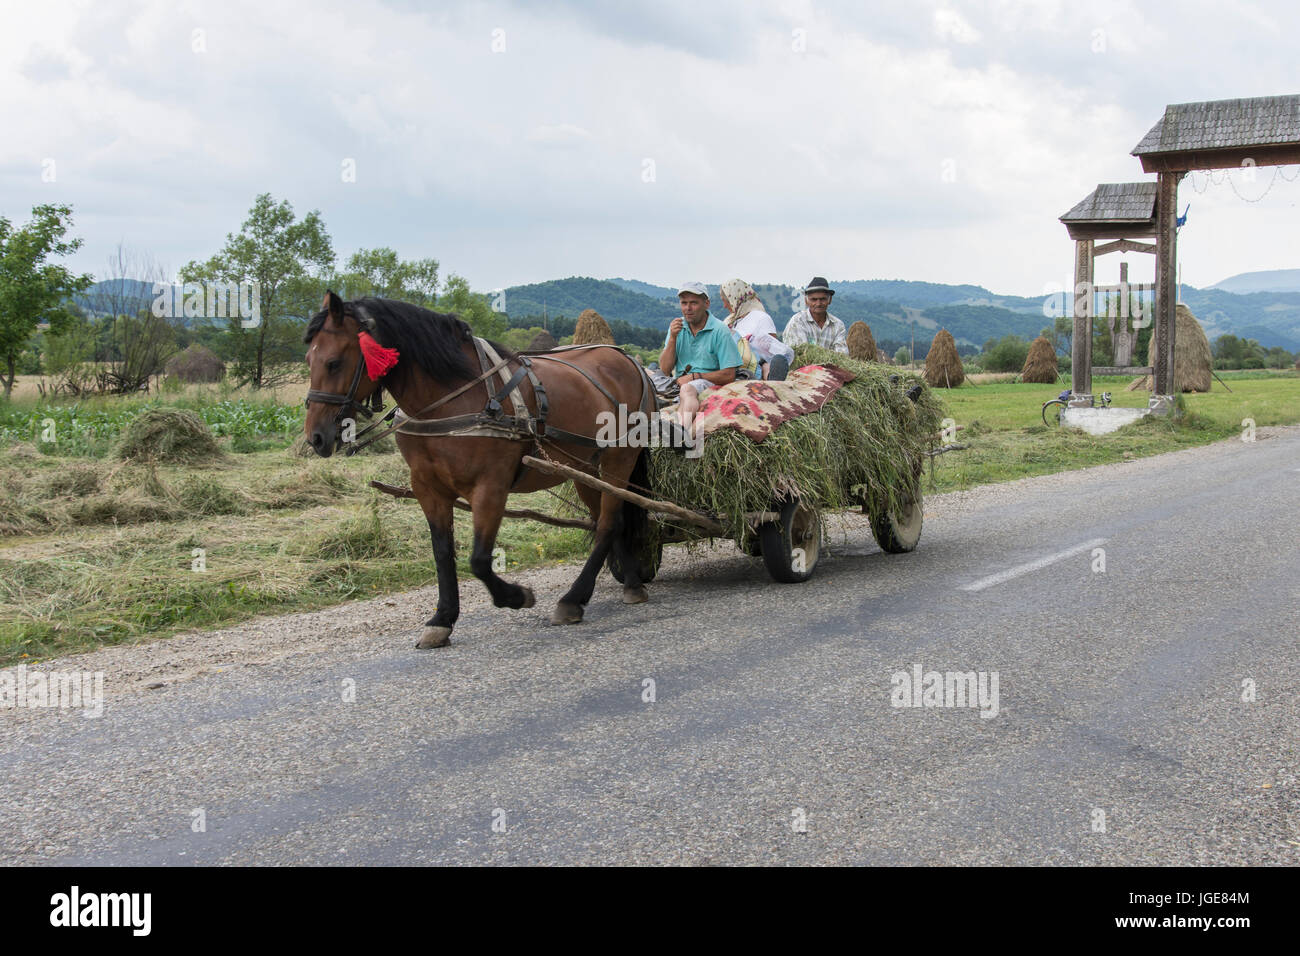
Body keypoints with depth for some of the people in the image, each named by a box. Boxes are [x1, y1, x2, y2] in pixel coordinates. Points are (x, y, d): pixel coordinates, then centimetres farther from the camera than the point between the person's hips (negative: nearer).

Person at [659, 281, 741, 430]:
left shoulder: (720, 331, -4)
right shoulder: (677, 327, 12)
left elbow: (729, 375, -8)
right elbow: (665, 369, 6)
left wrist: (694, 377, -10)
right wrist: (673, 338, -7)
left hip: (710, 385, -7)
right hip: (678, 384, 7)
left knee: (687, 389, -38)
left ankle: (682, 429, -63)